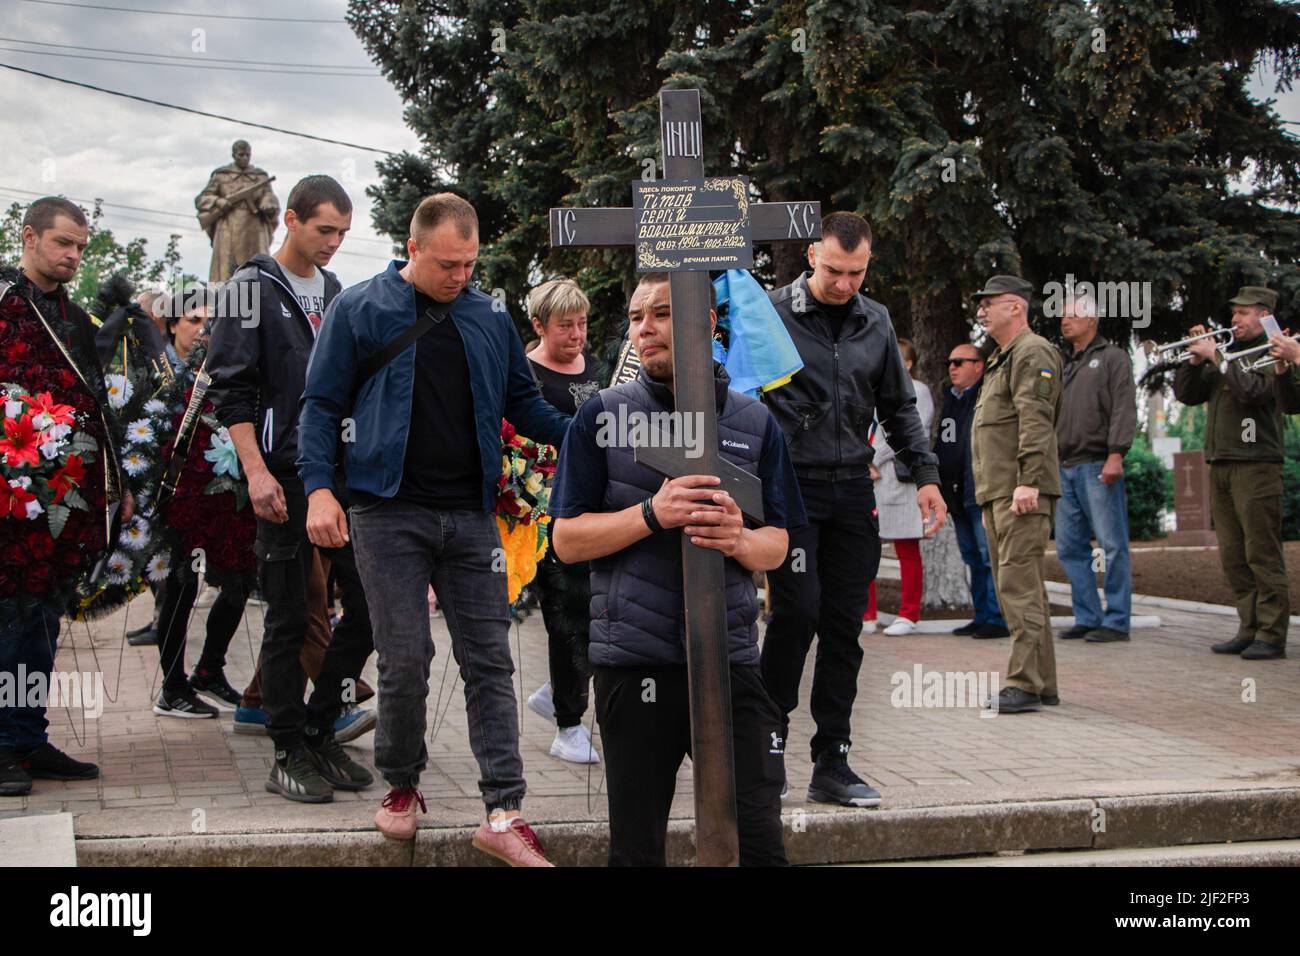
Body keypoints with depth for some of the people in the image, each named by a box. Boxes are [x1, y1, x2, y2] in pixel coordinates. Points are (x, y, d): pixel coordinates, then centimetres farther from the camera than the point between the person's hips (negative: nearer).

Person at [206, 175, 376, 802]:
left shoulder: (336, 293, 16)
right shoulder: (253, 289, -2)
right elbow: (230, 389, -8)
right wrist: (257, 470, -16)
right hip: (285, 478, -6)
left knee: (373, 601, 2)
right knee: (289, 619, 0)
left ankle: (318, 731, 16)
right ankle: (289, 755, 9)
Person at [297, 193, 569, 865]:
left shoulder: (490, 317, 11)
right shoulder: (360, 310, 2)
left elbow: (523, 401, 19)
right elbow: (322, 405, 2)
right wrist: (319, 487, -9)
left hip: (471, 516, 3)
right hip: (390, 512, -3)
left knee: (488, 658, -1)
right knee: (405, 659, -2)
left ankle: (504, 811, 0)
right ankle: (400, 785, 21)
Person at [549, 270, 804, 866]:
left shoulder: (754, 423, 9)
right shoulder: (602, 418, 3)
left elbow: (777, 545, 9)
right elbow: (568, 539, -1)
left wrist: (740, 539, -14)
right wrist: (652, 513, -17)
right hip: (634, 659, -1)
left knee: (760, 842, 0)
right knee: (636, 846, 8)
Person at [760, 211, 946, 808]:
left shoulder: (875, 322, 11)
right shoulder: (771, 315, -4)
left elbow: (899, 407, 20)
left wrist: (924, 474, 12)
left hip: (853, 491, 5)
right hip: (791, 489, -4)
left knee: (844, 625, 4)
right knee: (797, 612, -13)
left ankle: (832, 764, 10)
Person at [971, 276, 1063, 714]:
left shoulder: (1032, 353, -8)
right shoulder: (1002, 358, 25)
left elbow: (1036, 421, -19)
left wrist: (1028, 481, -27)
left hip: (1021, 494, -11)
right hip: (997, 493, 11)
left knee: (1019, 584, -13)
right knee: (1014, 586, 11)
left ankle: (1024, 684, -13)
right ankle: (1043, 684, 16)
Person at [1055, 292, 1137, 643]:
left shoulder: (1112, 357, 2)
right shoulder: (1061, 363, 21)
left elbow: (1124, 410, -7)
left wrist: (1115, 455, -17)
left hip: (1098, 467, -7)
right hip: (1066, 468, 7)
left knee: (1112, 545, -6)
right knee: (1070, 547, 6)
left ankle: (1116, 621, -3)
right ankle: (1087, 617, 13)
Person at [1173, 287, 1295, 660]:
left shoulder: (1271, 353, -1)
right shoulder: (1229, 353, 20)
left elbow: (1252, 391, -19)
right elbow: (1186, 394, 16)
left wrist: (1216, 358, -14)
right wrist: (1196, 359, 2)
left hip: (1255, 464, -7)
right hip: (1219, 464, 8)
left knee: (1263, 553, -7)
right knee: (1233, 557, 8)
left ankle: (1272, 636, -5)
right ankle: (1249, 628, 14)